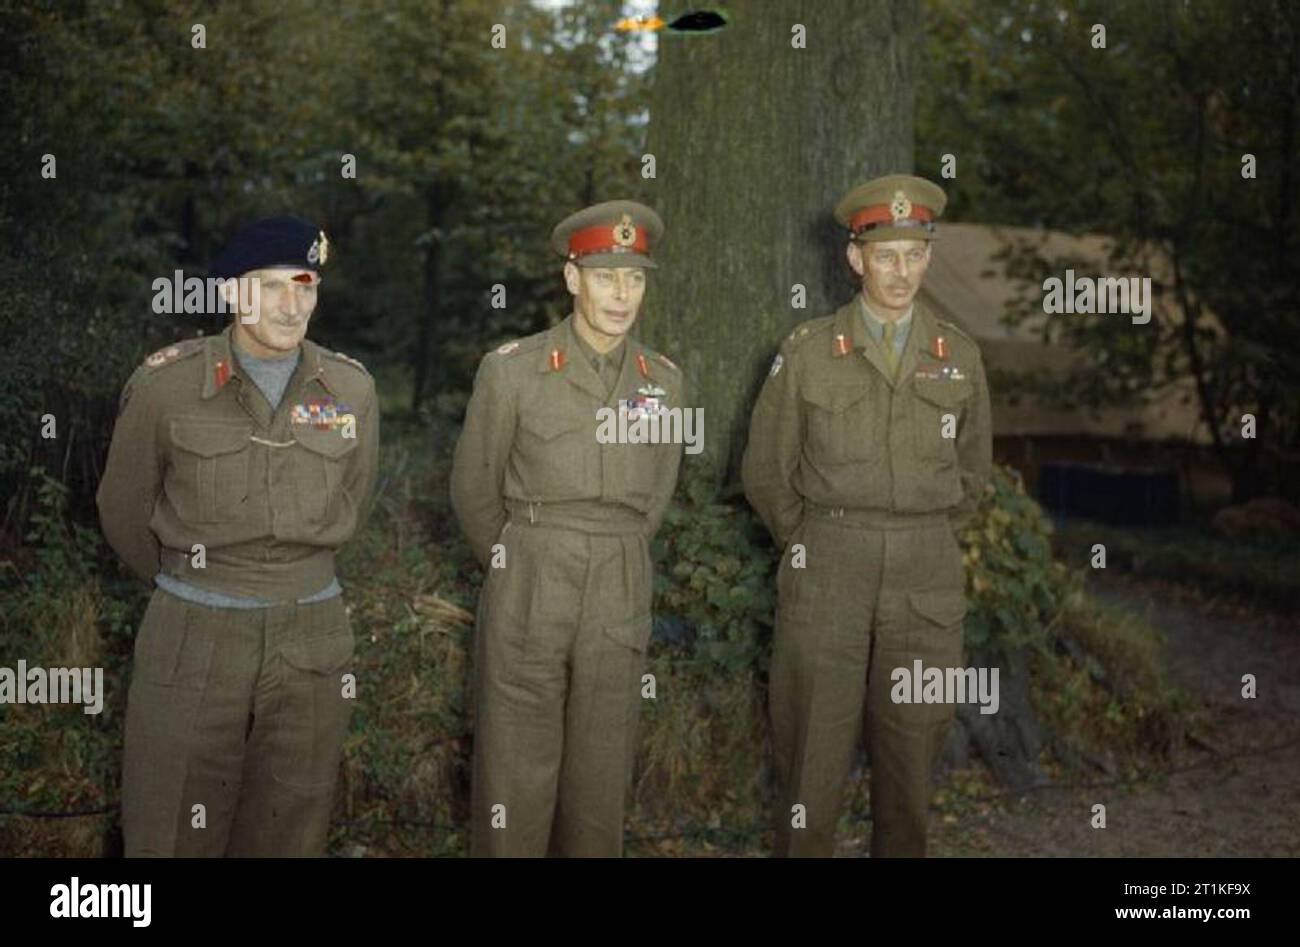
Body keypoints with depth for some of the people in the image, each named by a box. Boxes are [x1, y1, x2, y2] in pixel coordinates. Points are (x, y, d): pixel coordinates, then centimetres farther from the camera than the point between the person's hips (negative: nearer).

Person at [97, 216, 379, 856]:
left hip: (311, 639, 2)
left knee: (287, 839, 11)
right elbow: (126, 514, 6)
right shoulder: (164, 384, -9)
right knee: (171, 838, 5)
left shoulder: (351, 389, -2)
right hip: (191, 642, -2)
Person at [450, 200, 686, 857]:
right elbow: (474, 489, 4)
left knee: (599, 782, 9)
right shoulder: (512, 369, -7)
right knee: (515, 782, 2)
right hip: (526, 599, -3)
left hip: (620, 604, 3)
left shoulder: (663, 382, 4)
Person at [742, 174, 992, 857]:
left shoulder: (959, 356, 6)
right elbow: (765, 470, 6)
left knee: (912, 743, 9)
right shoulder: (808, 351, -1)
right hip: (828, 568, -2)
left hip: (927, 576, 2)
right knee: (813, 748, 1)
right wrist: (813, 547, 8)